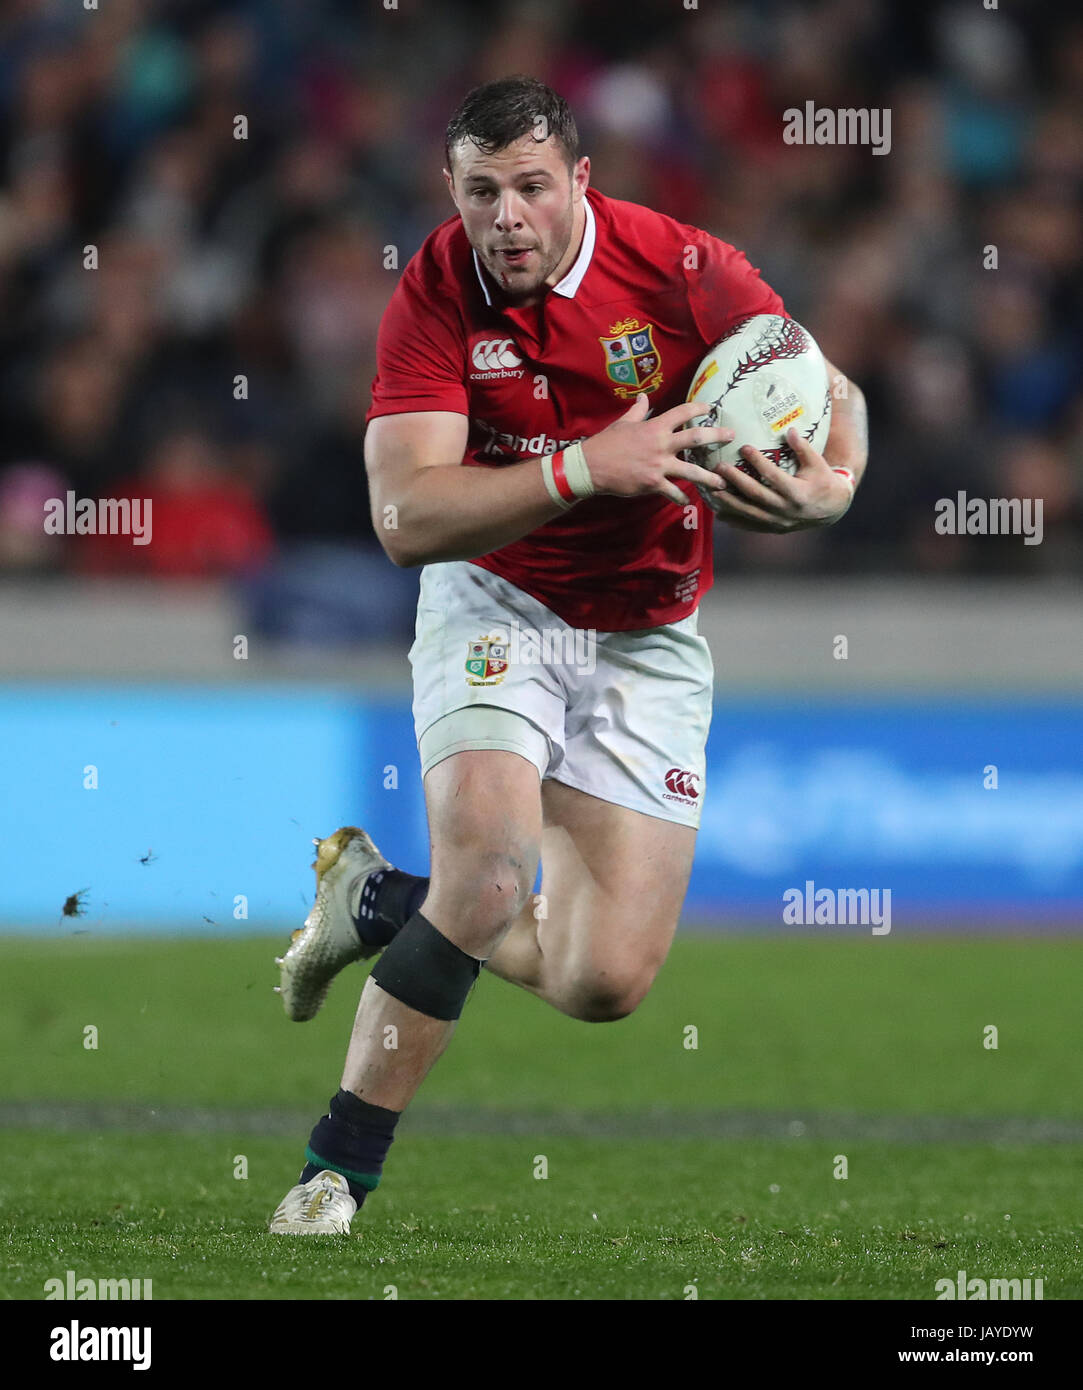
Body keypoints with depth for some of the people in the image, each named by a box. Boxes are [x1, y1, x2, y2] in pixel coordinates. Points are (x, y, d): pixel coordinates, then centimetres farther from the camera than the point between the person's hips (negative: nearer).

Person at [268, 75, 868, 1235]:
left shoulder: (682, 269, -16)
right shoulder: (435, 293, -17)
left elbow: (833, 396, -3)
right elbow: (405, 516, -25)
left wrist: (832, 486, -27)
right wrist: (585, 468, -37)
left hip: (649, 640, 2)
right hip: (496, 605, -2)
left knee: (605, 983, -6)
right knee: (488, 875, -28)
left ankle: (379, 900, 22)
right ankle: (335, 1173, -14)